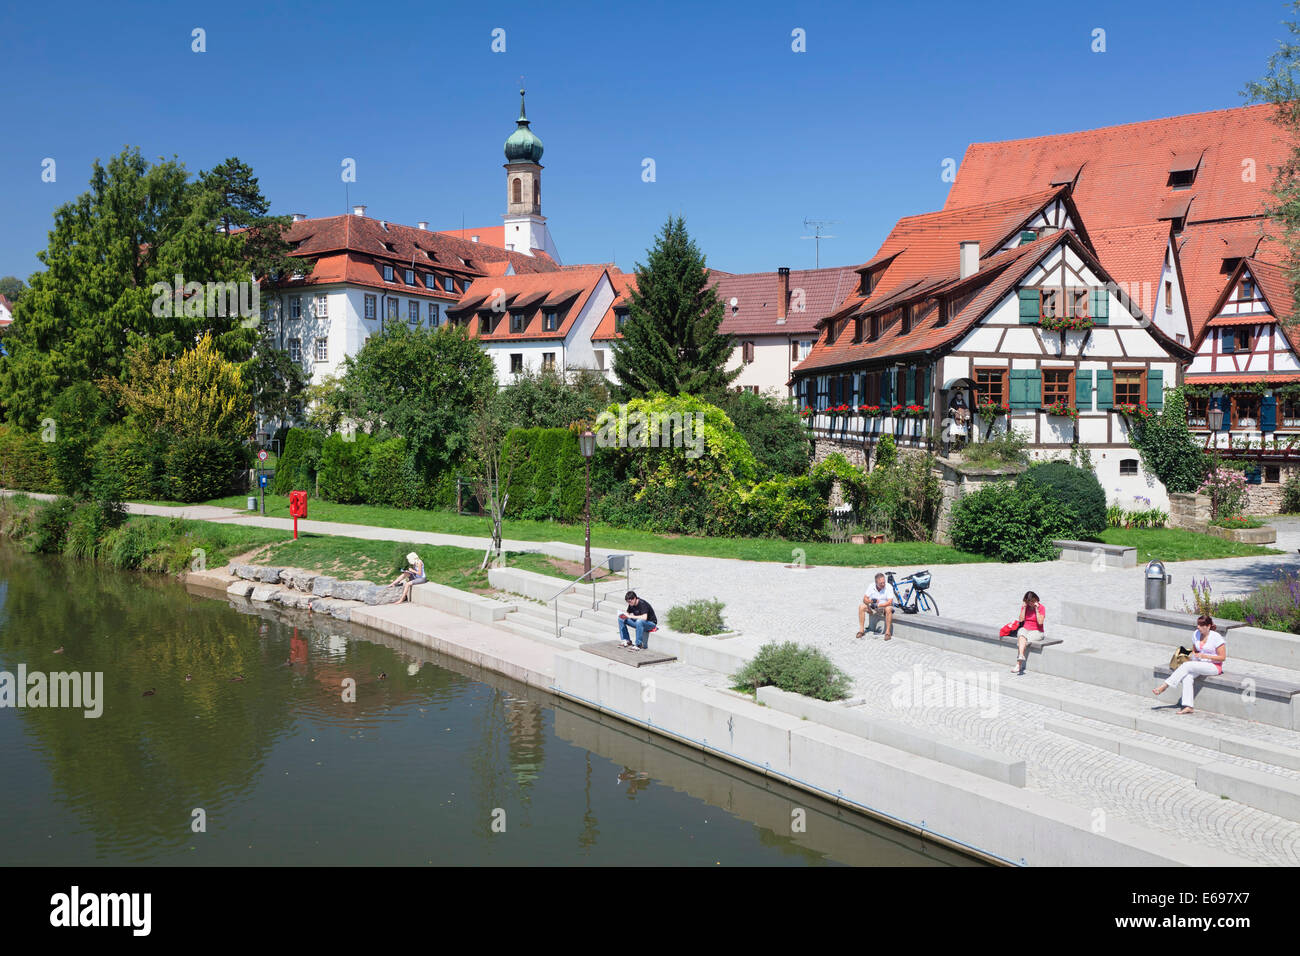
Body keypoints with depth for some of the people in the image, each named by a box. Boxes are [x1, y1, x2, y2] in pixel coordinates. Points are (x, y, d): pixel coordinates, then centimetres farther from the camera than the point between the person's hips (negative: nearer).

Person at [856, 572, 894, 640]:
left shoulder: (888, 587, -19)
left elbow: (889, 602, -26)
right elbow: (865, 599, -9)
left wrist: (878, 605, -35)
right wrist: (871, 601, -31)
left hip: (885, 606, -4)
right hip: (874, 608, 4)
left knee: (888, 609, -38)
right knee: (861, 606, -17)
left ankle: (888, 632, -29)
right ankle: (861, 630, -11)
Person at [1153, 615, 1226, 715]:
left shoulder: (1216, 637, -13)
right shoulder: (1196, 634, 6)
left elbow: (1222, 657, -12)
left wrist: (1204, 656, -20)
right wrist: (1192, 656, -3)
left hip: (1214, 666, -6)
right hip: (1200, 664, 6)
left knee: (1187, 665, -28)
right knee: (1187, 678, -25)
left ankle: (1164, 686, -25)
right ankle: (1187, 706, -30)